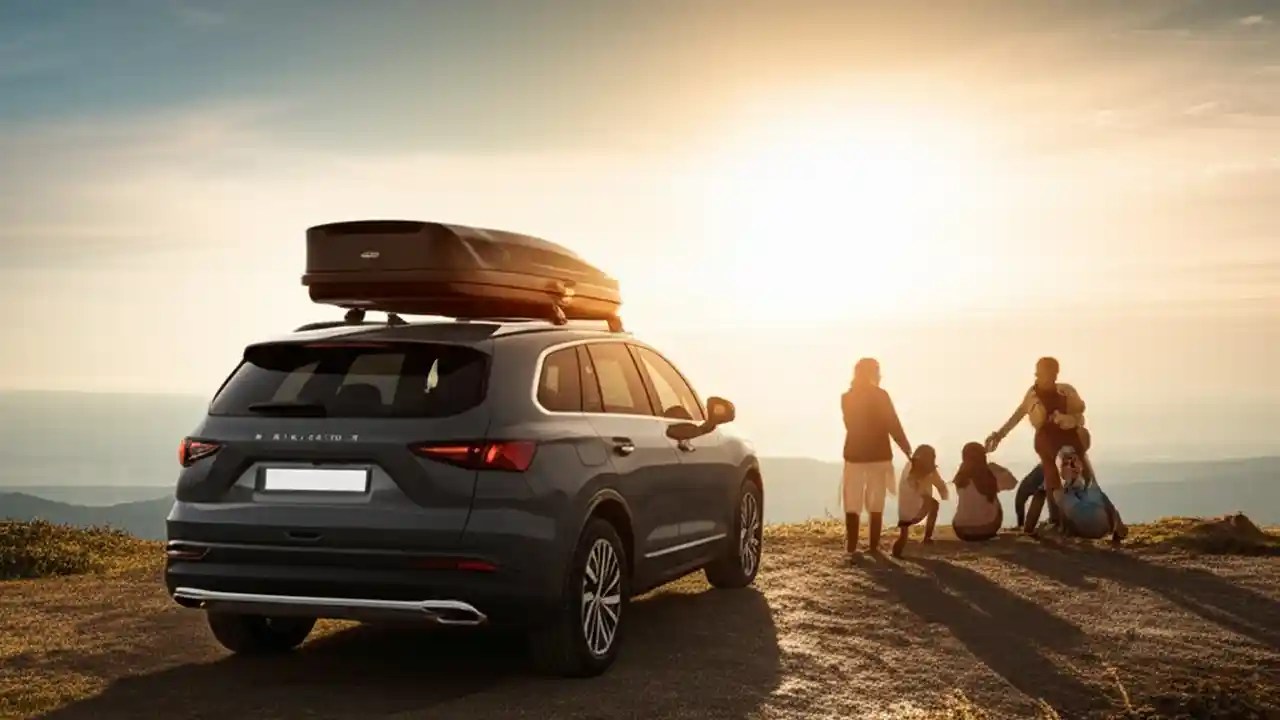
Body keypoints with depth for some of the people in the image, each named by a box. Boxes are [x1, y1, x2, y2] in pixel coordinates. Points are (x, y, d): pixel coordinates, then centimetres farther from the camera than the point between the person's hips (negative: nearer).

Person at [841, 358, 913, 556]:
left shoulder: (847, 398, 2)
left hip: (855, 454, 2)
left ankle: (851, 545, -4)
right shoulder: (880, 395, -8)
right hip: (878, 454, -2)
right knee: (876, 503, 6)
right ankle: (874, 545, 5)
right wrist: (906, 447, -1)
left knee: (852, 503, 4)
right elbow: (893, 425, -9)